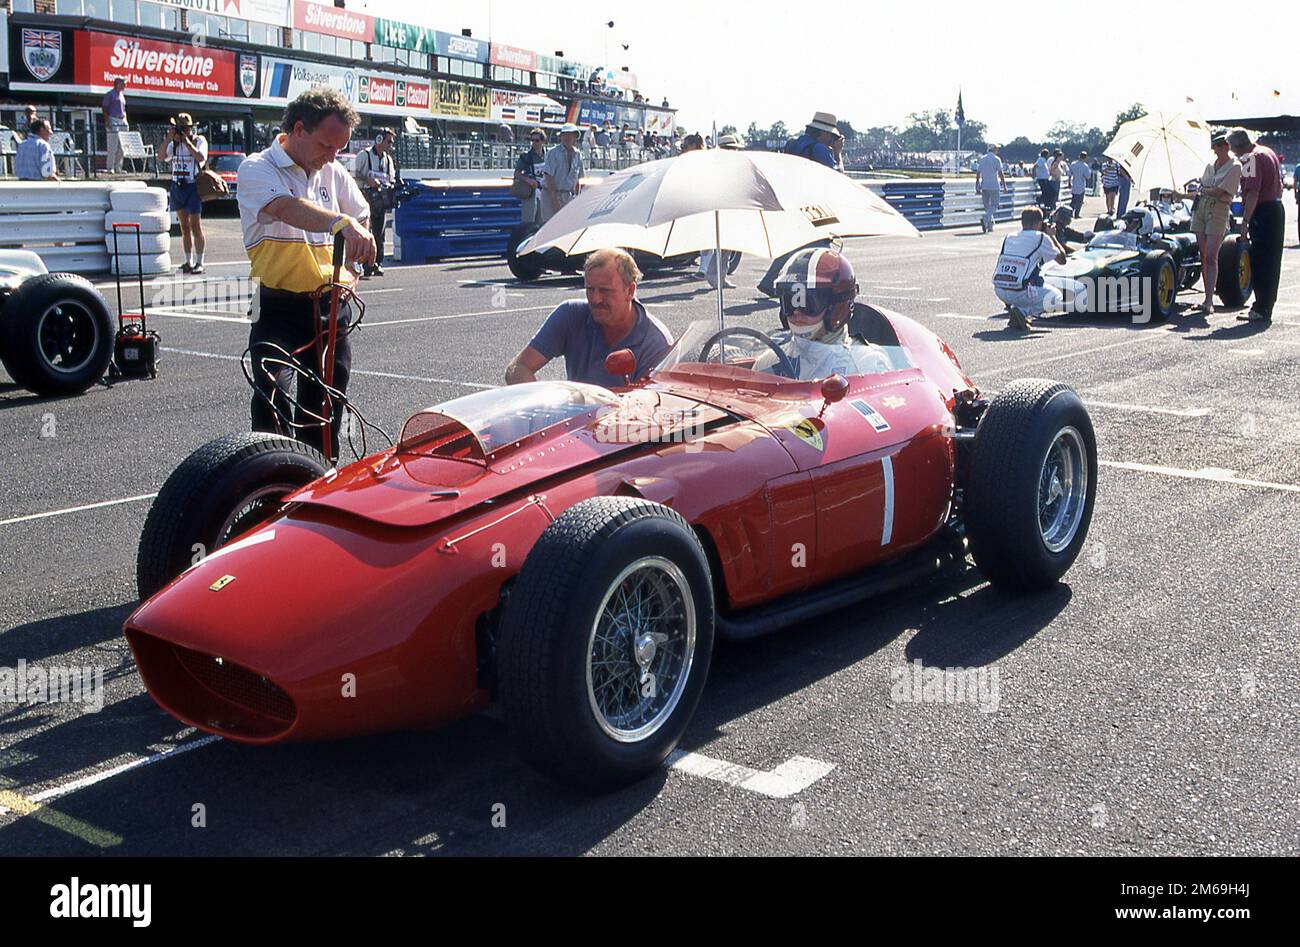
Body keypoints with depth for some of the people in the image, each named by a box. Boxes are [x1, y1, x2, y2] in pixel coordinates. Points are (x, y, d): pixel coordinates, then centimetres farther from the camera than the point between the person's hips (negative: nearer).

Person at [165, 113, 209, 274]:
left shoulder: (199, 140, -1)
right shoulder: (175, 143, 11)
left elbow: (201, 157, -18)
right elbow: (163, 156, -1)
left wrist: (187, 142, -18)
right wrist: (168, 139, -10)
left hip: (193, 186, -5)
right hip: (177, 186, 5)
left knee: (196, 227, -7)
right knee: (184, 228, 9)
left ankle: (199, 262, -3)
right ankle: (188, 262, 15)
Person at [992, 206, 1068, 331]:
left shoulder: (1009, 237, 14)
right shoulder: (1041, 238, -1)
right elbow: (1062, 259, 10)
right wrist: (1052, 236, 22)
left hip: (999, 291, 6)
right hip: (1020, 293, -6)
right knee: (1056, 298, 17)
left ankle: (1012, 306, 12)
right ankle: (1023, 311, -6)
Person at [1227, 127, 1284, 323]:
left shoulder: (1251, 158, -15)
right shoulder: (1269, 152, 16)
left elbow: (1253, 192, -24)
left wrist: (1245, 221, -24)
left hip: (1262, 213, -10)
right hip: (1277, 209, 10)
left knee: (1260, 264, -6)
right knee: (1272, 262, 12)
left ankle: (1261, 310, -5)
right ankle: (1266, 308, 19)